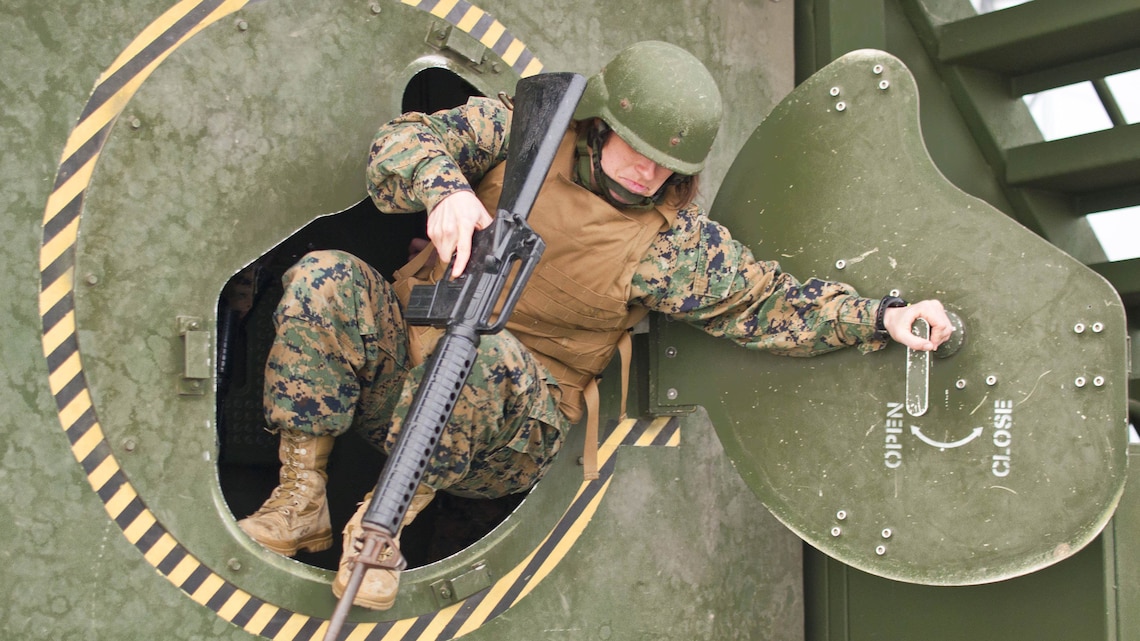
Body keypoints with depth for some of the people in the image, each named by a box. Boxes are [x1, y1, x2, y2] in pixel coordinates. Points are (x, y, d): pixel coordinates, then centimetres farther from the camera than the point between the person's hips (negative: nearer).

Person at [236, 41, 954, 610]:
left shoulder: (675, 241, -2)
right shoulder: (526, 131, 0)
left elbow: (771, 303, 2)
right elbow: (401, 142, -5)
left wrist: (882, 317, -10)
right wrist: (444, 188, -28)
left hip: (511, 436, -2)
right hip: (399, 364, 3)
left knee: (484, 355, -38)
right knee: (326, 280, -25)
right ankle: (301, 500, -14)